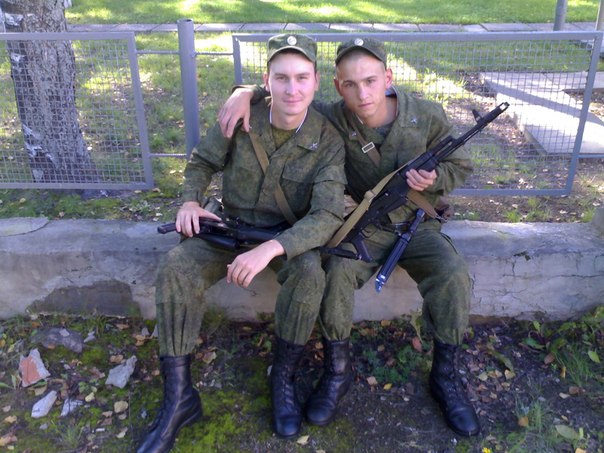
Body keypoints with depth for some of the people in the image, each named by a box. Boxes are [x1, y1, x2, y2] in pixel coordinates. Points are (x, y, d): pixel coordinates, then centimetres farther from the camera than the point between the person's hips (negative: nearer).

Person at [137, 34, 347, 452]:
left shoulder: (327, 140, -17)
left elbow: (327, 216, -25)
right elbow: (202, 162, 5)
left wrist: (269, 249, -40)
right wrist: (191, 201, -16)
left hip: (289, 234, -1)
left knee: (309, 269, -34)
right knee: (175, 269, -23)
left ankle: (284, 376, -9)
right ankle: (178, 397, -13)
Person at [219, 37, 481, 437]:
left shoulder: (427, 117, -12)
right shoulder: (332, 119, -12)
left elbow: (461, 165, 3)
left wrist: (433, 179, -19)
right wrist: (245, 92, -22)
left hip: (416, 225, 1)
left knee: (454, 277, -27)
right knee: (337, 271, -32)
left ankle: (445, 377, -3)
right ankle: (336, 371, -8)